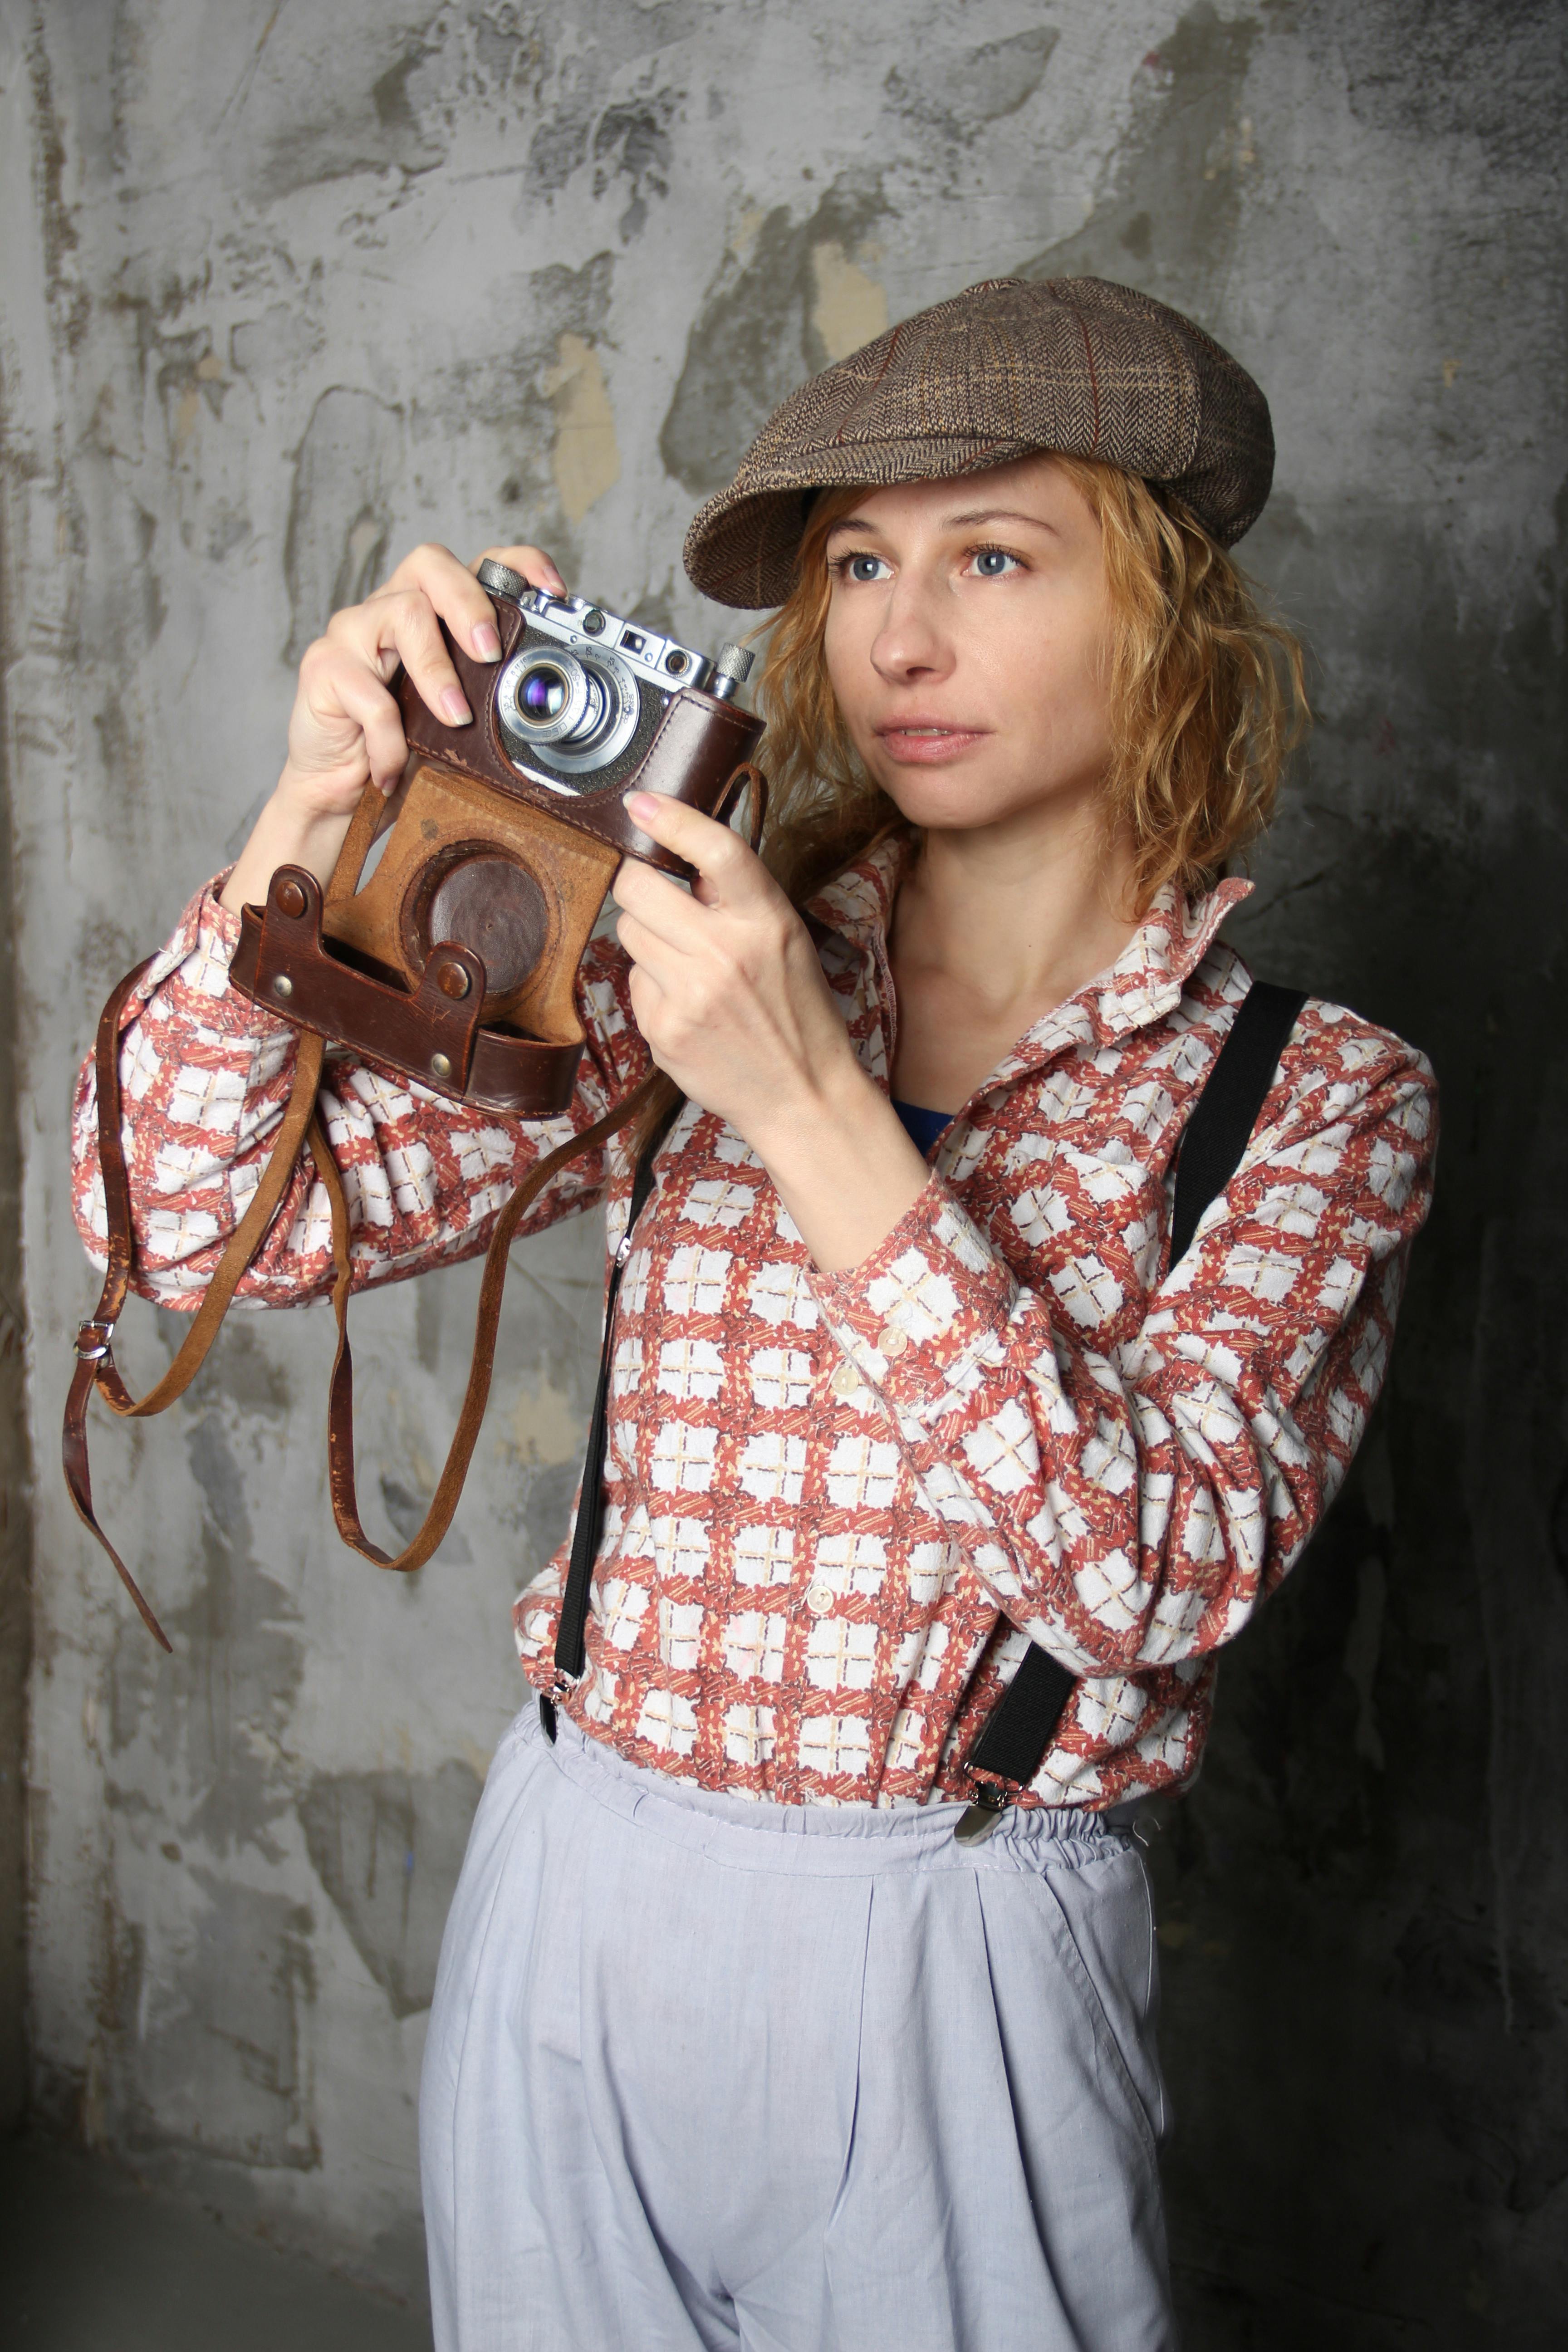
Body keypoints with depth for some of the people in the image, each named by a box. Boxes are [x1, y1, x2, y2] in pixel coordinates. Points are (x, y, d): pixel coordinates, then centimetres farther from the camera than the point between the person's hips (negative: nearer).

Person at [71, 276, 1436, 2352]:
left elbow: (1153, 1576, -20)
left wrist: (814, 1111, -26)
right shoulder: (693, 974, -1)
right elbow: (198, 1220, -4)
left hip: (958, 1974, -2)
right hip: (578, 1917, 3)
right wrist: (322, 816, -18)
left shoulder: (1317, 1090, -6)